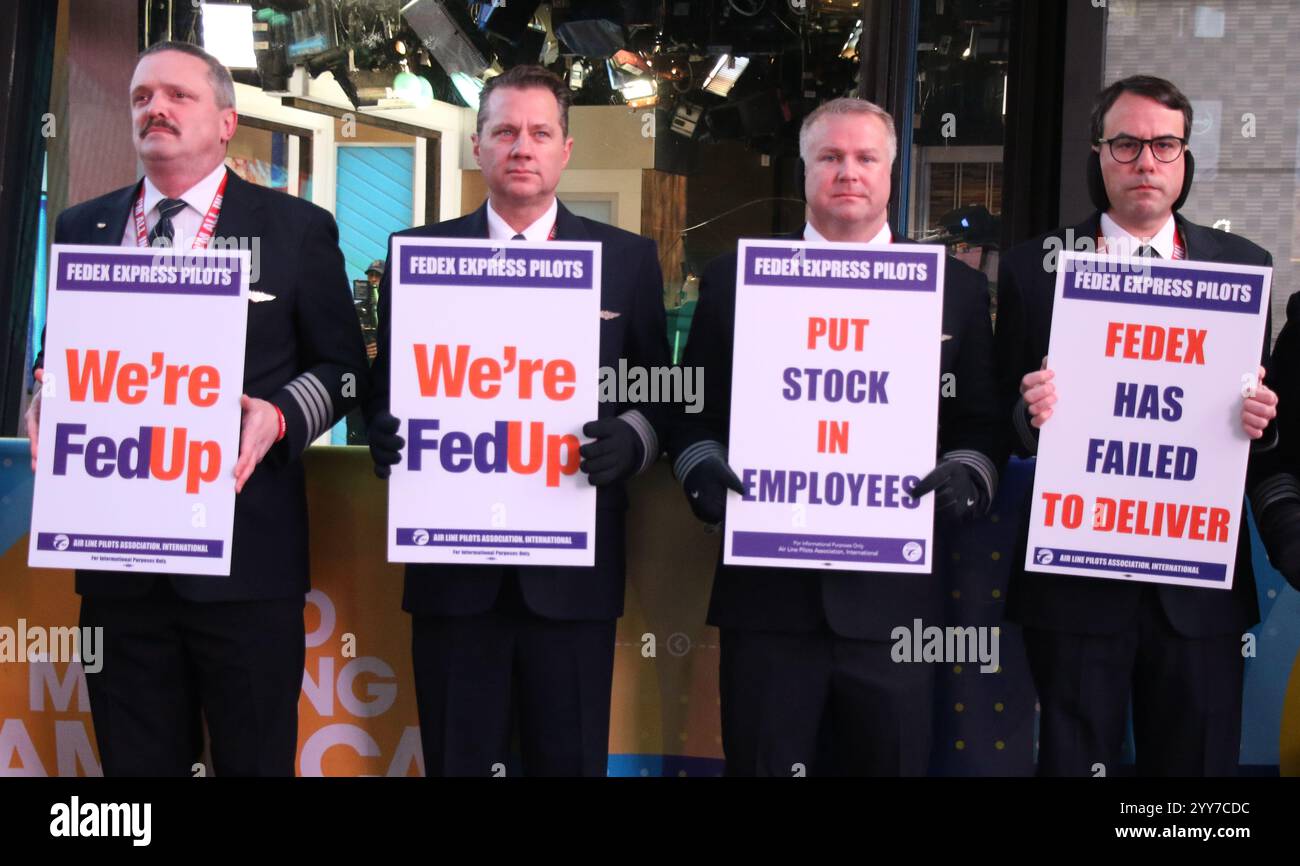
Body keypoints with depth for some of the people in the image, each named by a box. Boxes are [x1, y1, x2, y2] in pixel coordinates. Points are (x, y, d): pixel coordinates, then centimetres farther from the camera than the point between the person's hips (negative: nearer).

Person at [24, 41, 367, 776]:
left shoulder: (297, 230, 1)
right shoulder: (83, 230, 12)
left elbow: (343, 365, 3)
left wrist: (281, 415, -16)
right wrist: (46, 401, -5)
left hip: (245, 554, -3)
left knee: (255, 760, 8)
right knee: (136, 761, 13)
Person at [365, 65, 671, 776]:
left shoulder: (628, 260, 7)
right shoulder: (417, 253, 7)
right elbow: (385, 389, 9)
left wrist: (630, 441, -14)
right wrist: (387, 435, -12)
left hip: (573, 565, 0)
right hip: (452, 565, 1)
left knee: (571, 758, 7)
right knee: (457, 758, 9)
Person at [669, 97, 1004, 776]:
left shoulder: (956, 287, 8)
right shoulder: (733, 279, 8)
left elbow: (980, 425, 8)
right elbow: (694, 413, 10)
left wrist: (967, 475, -13)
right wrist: (703, 469, -10)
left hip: (892, 598, 0)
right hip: (767, 593, 0)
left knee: (892, 760, 9)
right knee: (760, 763, 9)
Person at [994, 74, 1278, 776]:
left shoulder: (1241, 265, 8)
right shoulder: (1035, 267, 2)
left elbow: (1261, 402, 11)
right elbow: (1005, 421, 3)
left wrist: (1259, 419, -11)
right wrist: (1032, 415, -19)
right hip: (1077, 582, -2)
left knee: (1198, 760, 11)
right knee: (1073, 759, 8)